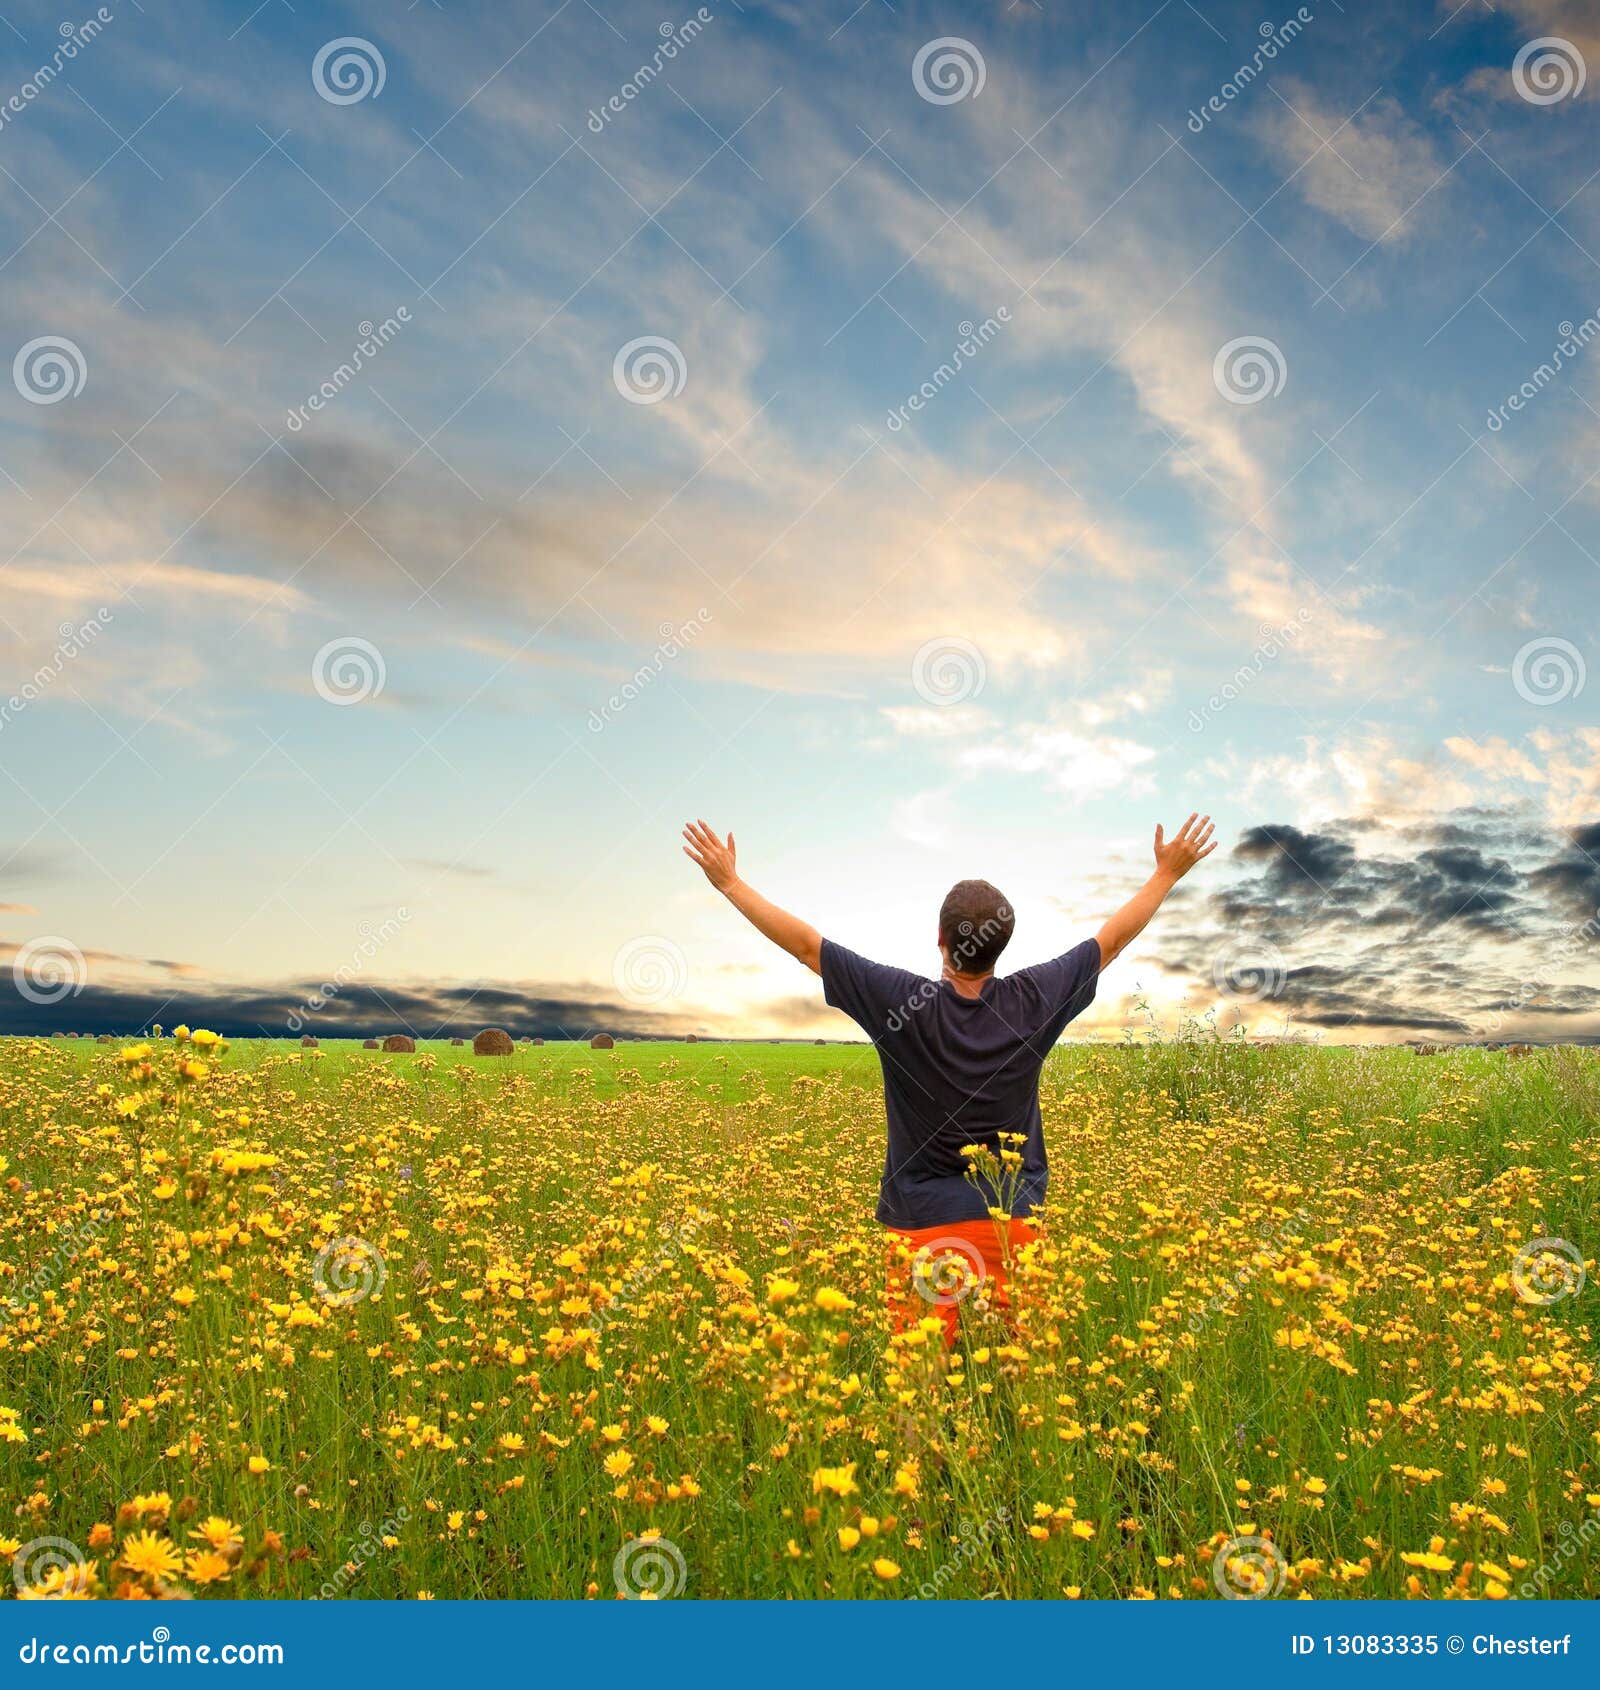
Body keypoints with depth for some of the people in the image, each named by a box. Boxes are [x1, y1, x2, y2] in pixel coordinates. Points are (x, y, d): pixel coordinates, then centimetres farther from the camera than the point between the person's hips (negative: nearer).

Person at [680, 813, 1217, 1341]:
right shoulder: (1033, 1002, -6)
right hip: (1015, 1218, 2)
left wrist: (729, 882, 1)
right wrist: (1169, 872, 20)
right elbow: (1113, 938, 8)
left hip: (925, 1222, -2)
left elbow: (805, 943, -8)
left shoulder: (902, 1003, -14)